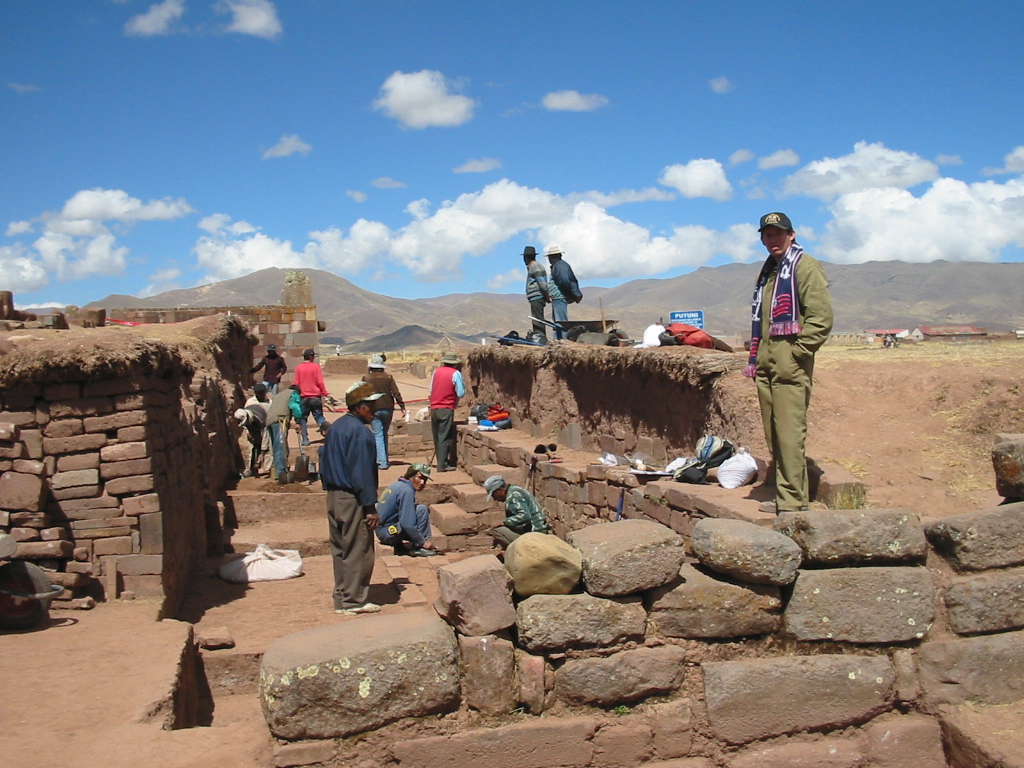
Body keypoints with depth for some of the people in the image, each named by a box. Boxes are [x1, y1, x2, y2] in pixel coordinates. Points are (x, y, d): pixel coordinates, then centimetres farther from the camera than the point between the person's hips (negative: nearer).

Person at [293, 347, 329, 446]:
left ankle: (305, 439, 5)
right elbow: (320, 382, -7)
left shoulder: (298, 368, 0)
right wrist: (325, 394, 0)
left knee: (303, 418, 9)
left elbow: (295, 383, 1)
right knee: (319, 416, 10)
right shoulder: (316, 367, -5)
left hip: (303, 397, 1)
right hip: (315, 396, -1)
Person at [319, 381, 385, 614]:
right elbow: (362, 472, -20)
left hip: (333, 496, 10)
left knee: (340, 549, 15)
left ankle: (342, 596, 23)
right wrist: (371, 507, -17)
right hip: (352, 499, -9)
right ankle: (353, 601, 7)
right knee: (358, 551, 0)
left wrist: (329, 488, 20)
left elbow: (324, 461, 16)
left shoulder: (335, 428, 12)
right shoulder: (360, 432, -18)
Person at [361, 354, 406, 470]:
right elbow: (396, 393, -4)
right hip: (387, 409, 2)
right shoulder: (388, 377, 0)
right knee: (384, 434, 17)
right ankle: (385, 460, 22)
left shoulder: (366, 378, -3)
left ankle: (382, 462, -7)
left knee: (378, 435, 0)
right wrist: (402, 407, -1)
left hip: (374, 410, -2)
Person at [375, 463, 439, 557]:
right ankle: (418, 548, -8)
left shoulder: (398, 485, 13)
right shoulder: (406, 490, -17)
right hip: (388, 533, -10)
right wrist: (422, 542, -14)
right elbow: (407, 524, -23)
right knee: (422, 510, -13)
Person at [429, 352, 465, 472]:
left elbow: (431, 390, 14)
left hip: (433, 408, 5)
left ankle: (441, 461, 23)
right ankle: (442, 465, -4)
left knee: (437, 437, 13)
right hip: (446, 409, -5)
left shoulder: (436, 372, 9)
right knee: (444, 437, -3)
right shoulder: (455, 373, -6)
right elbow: (461, 393, -9)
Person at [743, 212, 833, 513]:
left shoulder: (805, 267, -4)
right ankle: (783, 495, 16)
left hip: (790, 366, -8)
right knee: (773, 435, 9)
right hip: (766, 365, 8)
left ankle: (793, 502, -6)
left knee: (789, 434, -9)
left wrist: (796, 351, -14)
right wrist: (754, 357, 18)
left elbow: (821, 317, -11)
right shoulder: (768, 271, 21)